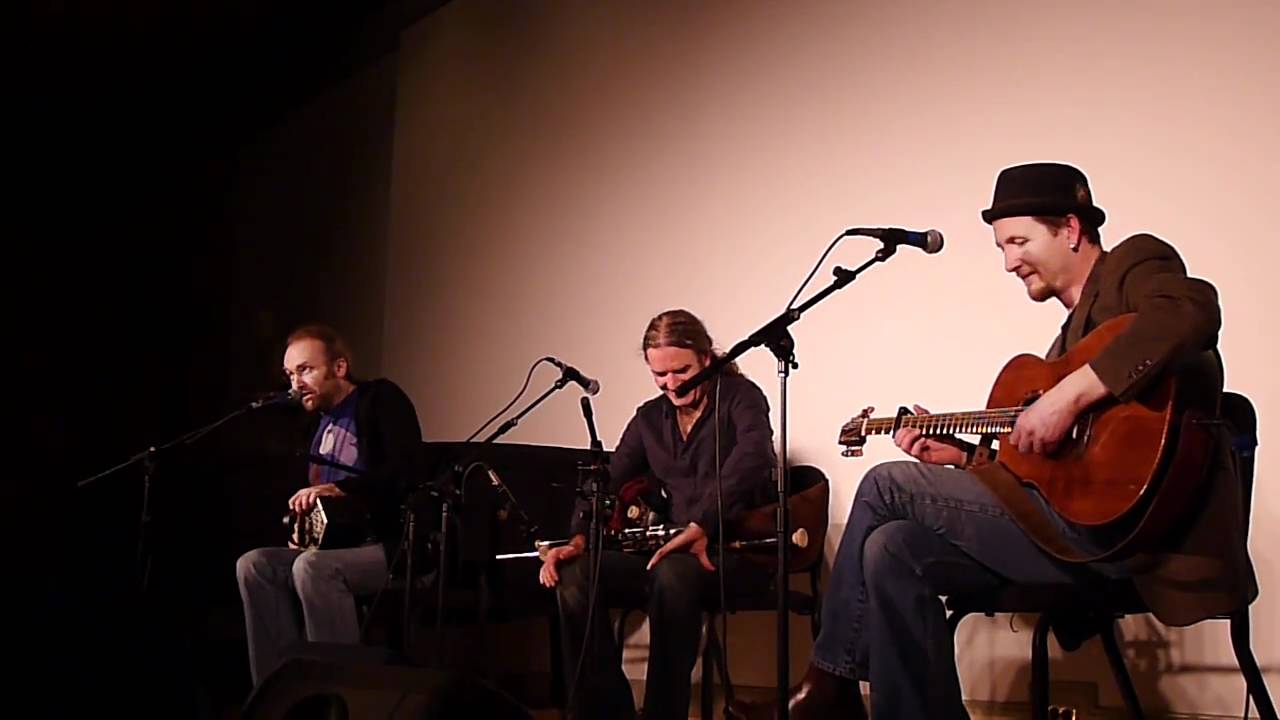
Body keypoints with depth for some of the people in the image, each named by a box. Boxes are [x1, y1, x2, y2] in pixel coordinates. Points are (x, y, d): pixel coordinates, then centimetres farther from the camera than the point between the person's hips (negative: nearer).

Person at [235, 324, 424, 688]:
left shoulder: (381, 398, -7)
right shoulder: (323, 420, 17)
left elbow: (404, 472, -22)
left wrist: (338, 489, -29)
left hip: (397, 547, -8)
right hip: (345, 546, 8)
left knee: (312, 566, -33)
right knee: (253, 564, -10)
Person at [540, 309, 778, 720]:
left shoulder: (739, 397, -4)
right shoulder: (649, 418, 15)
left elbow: (753, 456, -25)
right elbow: (608, 482, 10)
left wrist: (702, 527, -36)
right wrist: (579, 539, -10)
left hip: (740, 549, -6)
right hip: (675, 553, 6)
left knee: (673, 573, -39)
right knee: (573, 576, -17)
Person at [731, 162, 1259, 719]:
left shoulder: (1134, 261, 0)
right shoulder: (1076, 324, 25)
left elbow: (1190, 313, -26)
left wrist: (1071, 393, -30)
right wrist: (964, 456, 15)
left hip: (1127, 524, -9)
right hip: (1080, 516, 9)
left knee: (886, 486, -6)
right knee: (891, 550, -2)